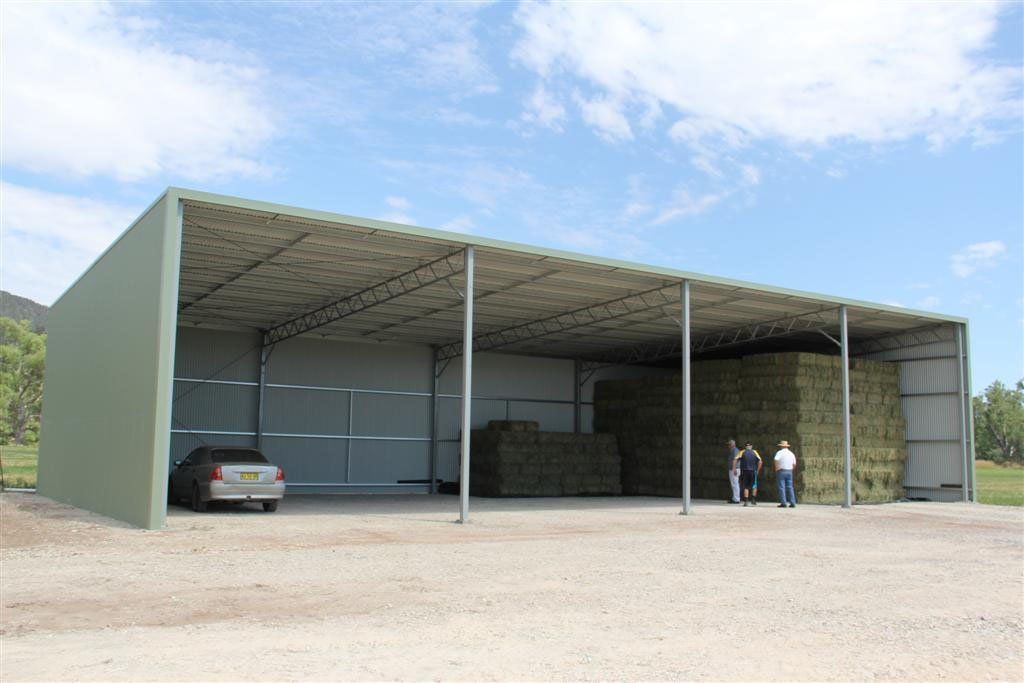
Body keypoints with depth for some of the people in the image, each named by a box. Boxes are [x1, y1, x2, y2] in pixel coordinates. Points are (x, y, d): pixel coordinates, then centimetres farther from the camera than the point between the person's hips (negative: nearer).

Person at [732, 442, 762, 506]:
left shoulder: (742, 452, 5)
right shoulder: (755, 452, 7)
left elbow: (735, 460, -7)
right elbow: (760, 461, -2)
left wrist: (734, 469, -3)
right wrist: (758, 470, 5)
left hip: (744, 471, 0)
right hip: (753, 471, 0)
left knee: (745, 487, 5)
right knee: (754, 486, 15)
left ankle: (745, 501, -1)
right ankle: (753, 499, 9)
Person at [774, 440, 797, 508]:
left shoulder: (780, 452, -5)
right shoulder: (791, 453, 13)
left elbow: (776, 460, -21)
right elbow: (794, 464, 14)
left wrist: (776, 469, -10)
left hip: (781, 471, -5)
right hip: (789, 472, 5)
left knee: (782, 487, -4)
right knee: (790, 487, 6)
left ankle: (783, 503, -9)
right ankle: (792, 503, 1)